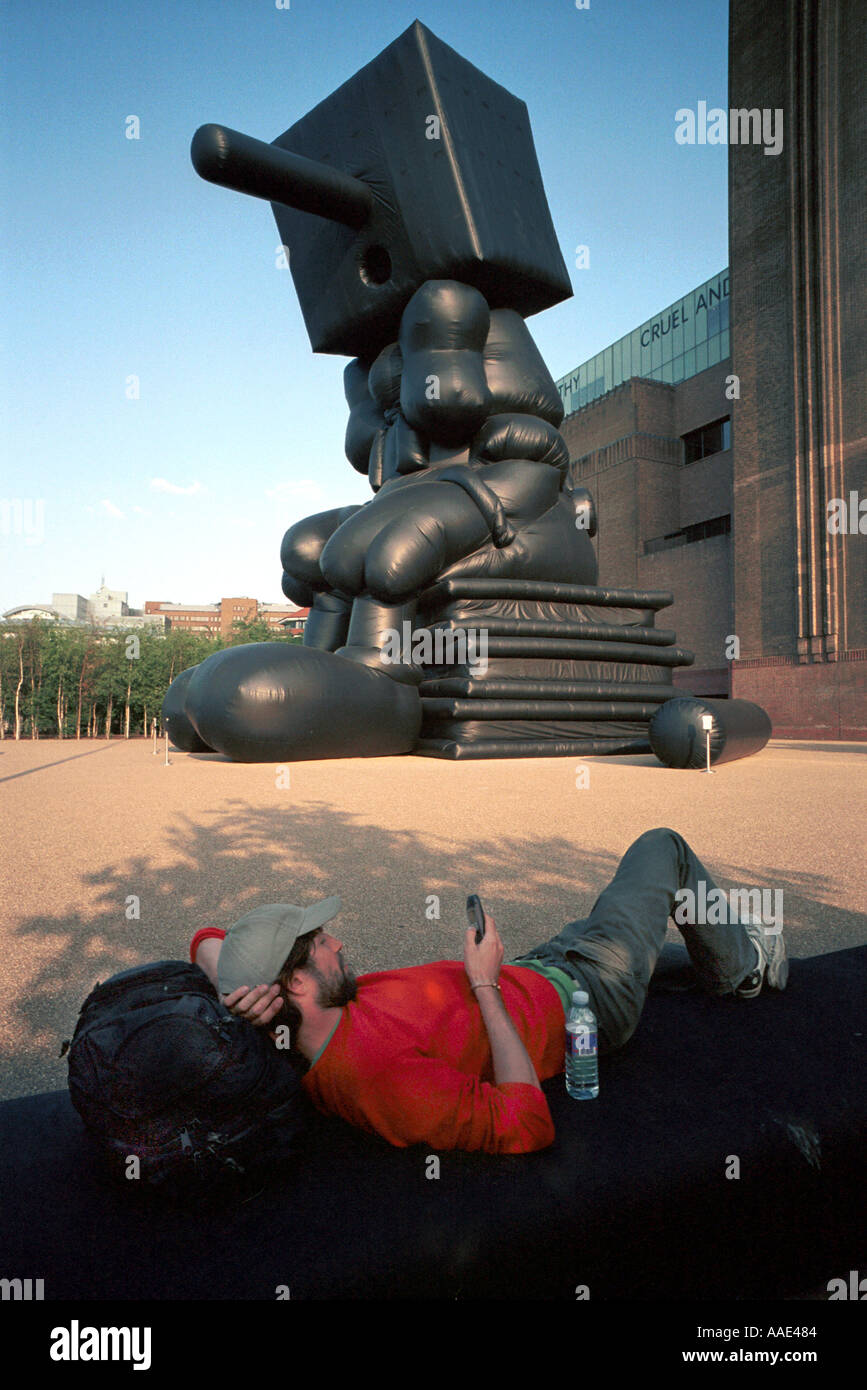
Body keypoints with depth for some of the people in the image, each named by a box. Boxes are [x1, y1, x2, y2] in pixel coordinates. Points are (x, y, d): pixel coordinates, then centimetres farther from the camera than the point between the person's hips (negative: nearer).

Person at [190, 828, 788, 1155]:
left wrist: (239, 992, -27)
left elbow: (210, 940, -5)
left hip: (531, 969, 7)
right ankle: (740, 965, 39)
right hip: (585, 1000, -7)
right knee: (664, 847, 8)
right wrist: (487, 987, -31)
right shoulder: (384, 1076, -40)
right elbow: (528, 1126, -34)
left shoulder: (311, 1019, -17)